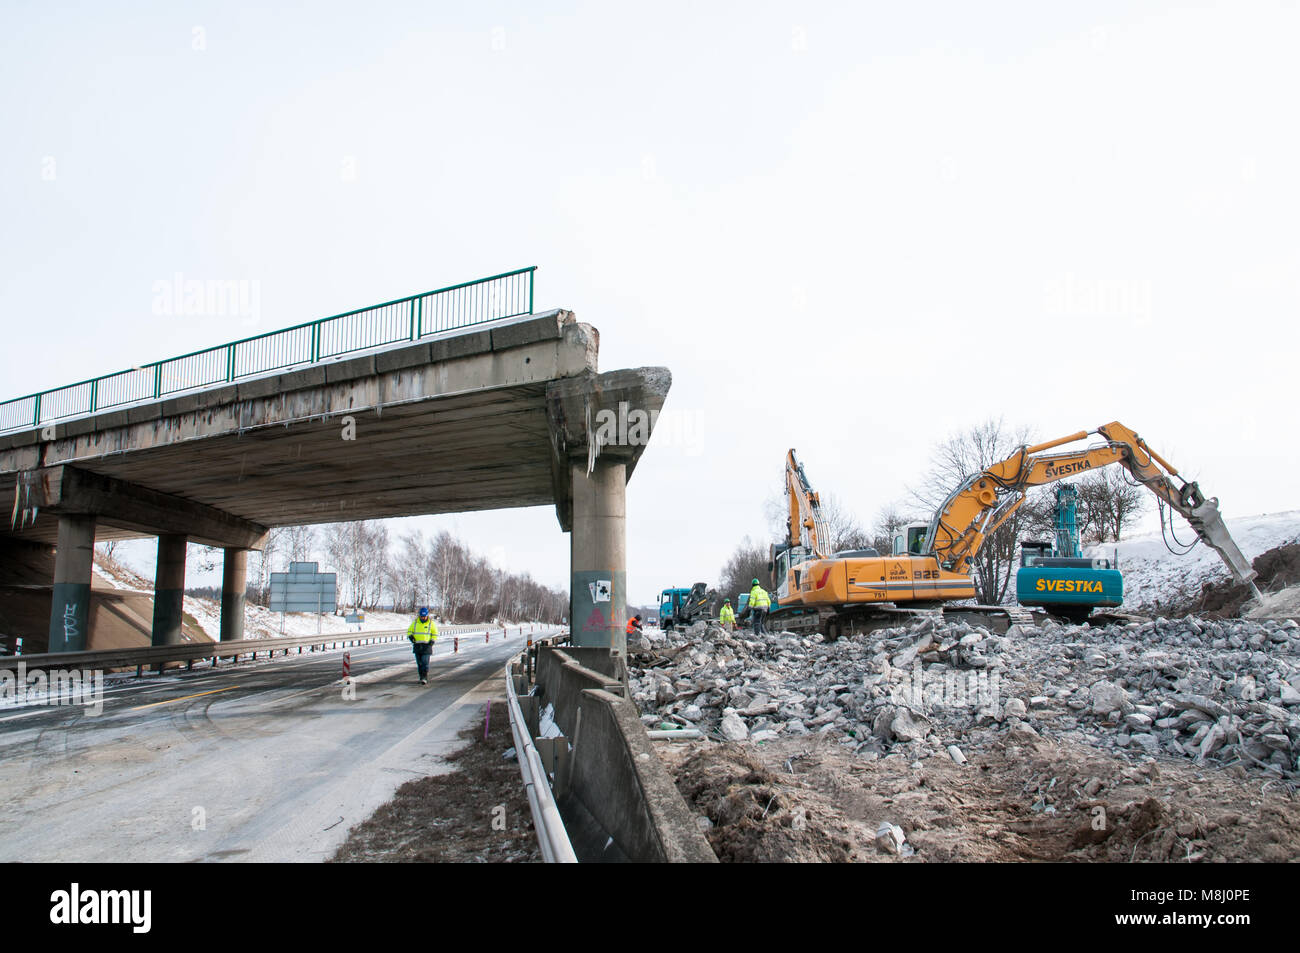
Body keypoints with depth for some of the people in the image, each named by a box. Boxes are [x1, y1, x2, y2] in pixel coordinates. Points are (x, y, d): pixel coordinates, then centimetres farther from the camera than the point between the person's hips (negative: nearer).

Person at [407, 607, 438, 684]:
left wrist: (432, 641, -10)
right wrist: (410, 636, -8)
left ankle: (425, 678, -14)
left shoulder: (431, 623, 0)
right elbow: (409, 631, 12)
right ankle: (422, 678, 14)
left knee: (425, 662, -12)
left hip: (426, 645, -3)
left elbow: (435, 634, 5)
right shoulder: (415, 622, 5)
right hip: (417, 645, 3)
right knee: (419, 663, 5)